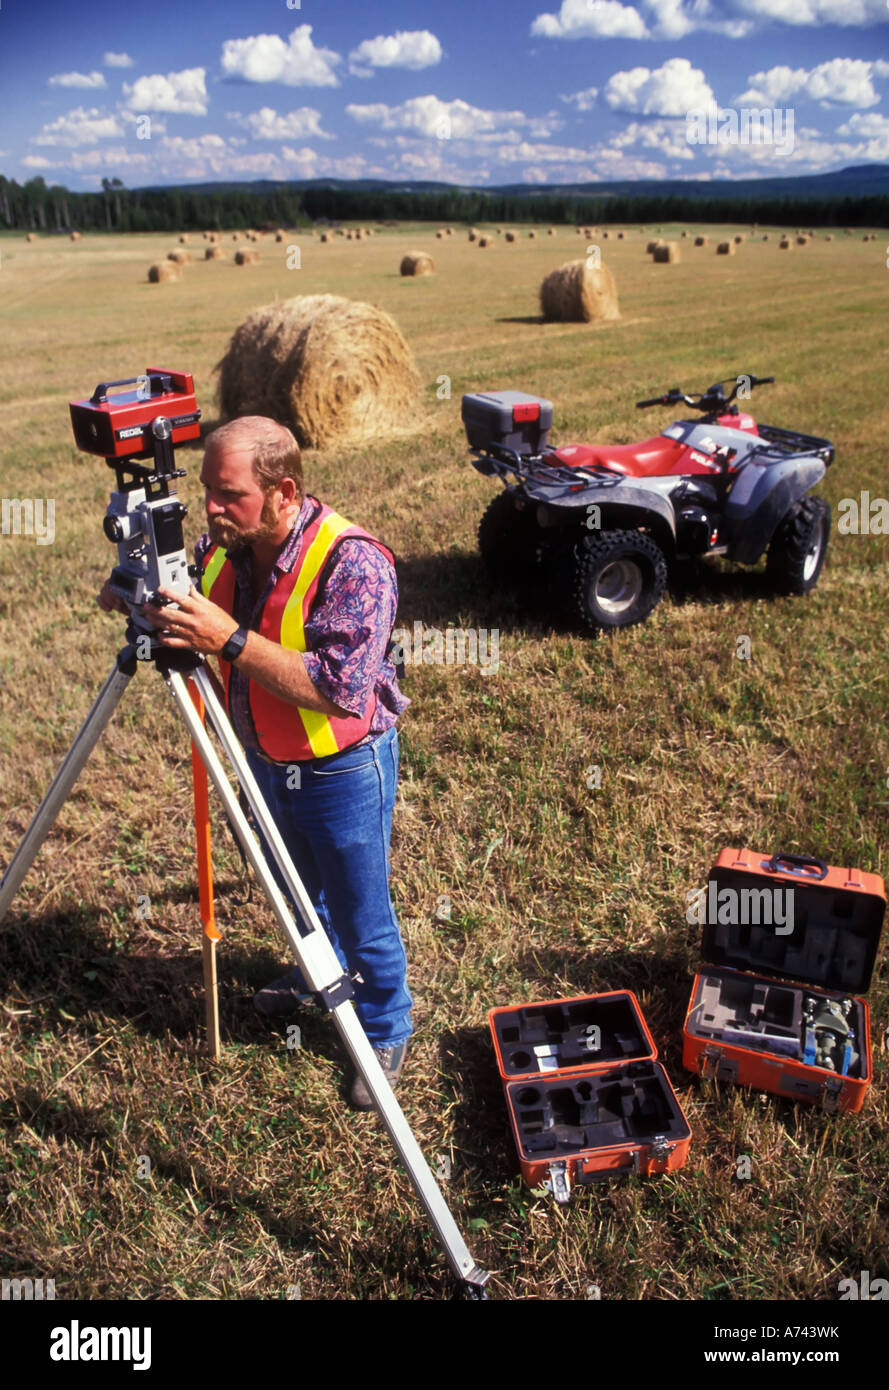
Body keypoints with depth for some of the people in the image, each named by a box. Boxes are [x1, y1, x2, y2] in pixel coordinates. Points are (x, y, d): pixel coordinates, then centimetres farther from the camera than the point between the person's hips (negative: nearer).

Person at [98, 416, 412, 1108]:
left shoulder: (351, 562, -29)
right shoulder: (224, 545, -7)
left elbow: (342, 690, -36)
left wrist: (229, 639, -40)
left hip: (343, 769, -7)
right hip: (265, 759, 7)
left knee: (361, 914, 10)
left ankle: (387, 1030, 36)